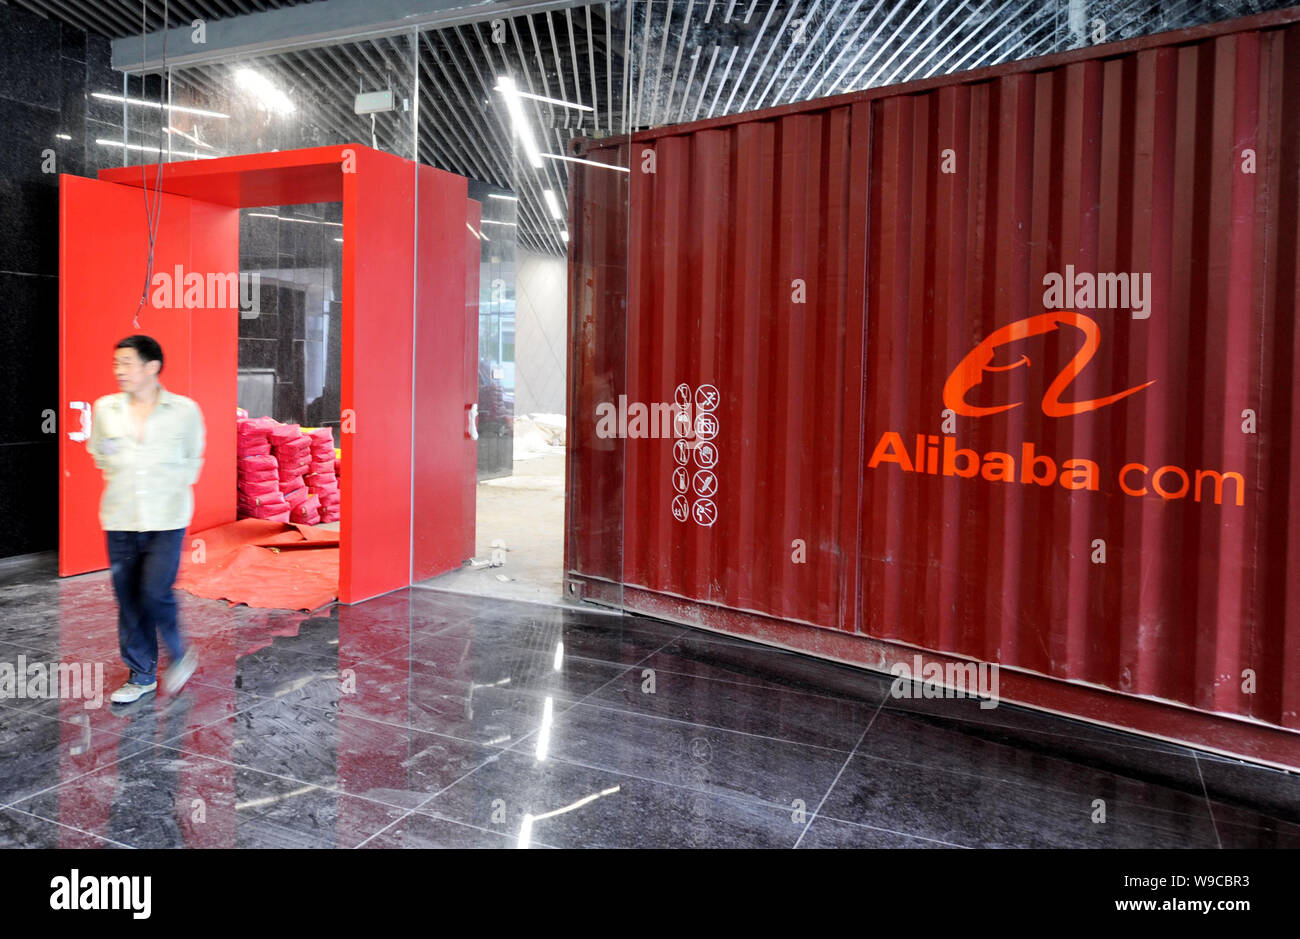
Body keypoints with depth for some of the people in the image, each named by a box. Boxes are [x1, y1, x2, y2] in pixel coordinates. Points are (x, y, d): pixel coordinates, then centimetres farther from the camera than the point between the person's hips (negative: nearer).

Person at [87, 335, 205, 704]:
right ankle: (141, 676, 23)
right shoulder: (105, 408, 3)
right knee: (128, 598, 8)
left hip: (166, 519, -3)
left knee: (154, 593, -13)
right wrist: (118, 482, 13)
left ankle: (181, 653, 15)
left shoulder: (185, 410, -3)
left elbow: (193, 459, 11)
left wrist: (170, 488, 4)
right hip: (120, 519, 3)